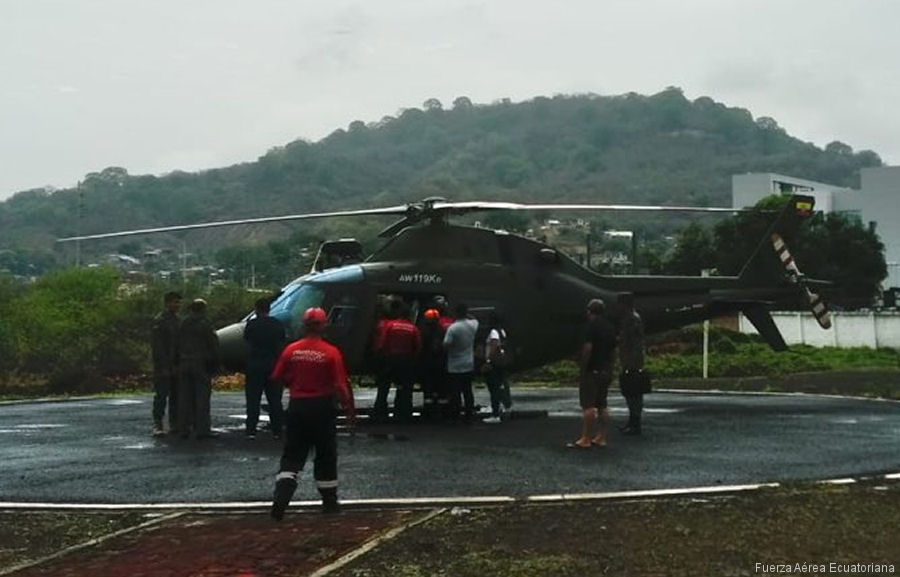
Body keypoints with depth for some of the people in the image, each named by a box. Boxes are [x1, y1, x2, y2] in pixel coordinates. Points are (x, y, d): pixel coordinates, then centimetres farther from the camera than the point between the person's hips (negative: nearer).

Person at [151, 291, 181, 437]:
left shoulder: (177, 320, 15)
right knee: (161, 396, -7)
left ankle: (174, 424, 15)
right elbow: (156, 345, -14)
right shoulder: (159, 321, -9)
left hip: (175, 366, 8)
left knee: (176, 396, 9)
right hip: (163, 368, -7)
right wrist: (164, 366, -18)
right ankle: (157, 426, -5)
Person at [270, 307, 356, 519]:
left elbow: (278, 378, 3)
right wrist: (349, 410, -4)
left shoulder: (291, 350, -2)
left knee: (292, 456, 8)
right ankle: (329, 501, 23)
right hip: (322, 407, -2)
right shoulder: (331, 352, -11)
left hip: (297, 406, 2)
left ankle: (281, 498, -10)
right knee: (326, 456, 13)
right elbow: (340, 386, -12)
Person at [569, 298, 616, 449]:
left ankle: (585, 439, -10)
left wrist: (582, 368, -15)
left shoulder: (592, 326, -12)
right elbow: (613, 350, 17)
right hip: (606, 371, 9)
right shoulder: (610, 327, 14)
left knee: (588, 406, -8)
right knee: (602, 405, 11)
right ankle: (601, 438, 12)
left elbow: (588, 348, -19)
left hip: (592, 370, -9)